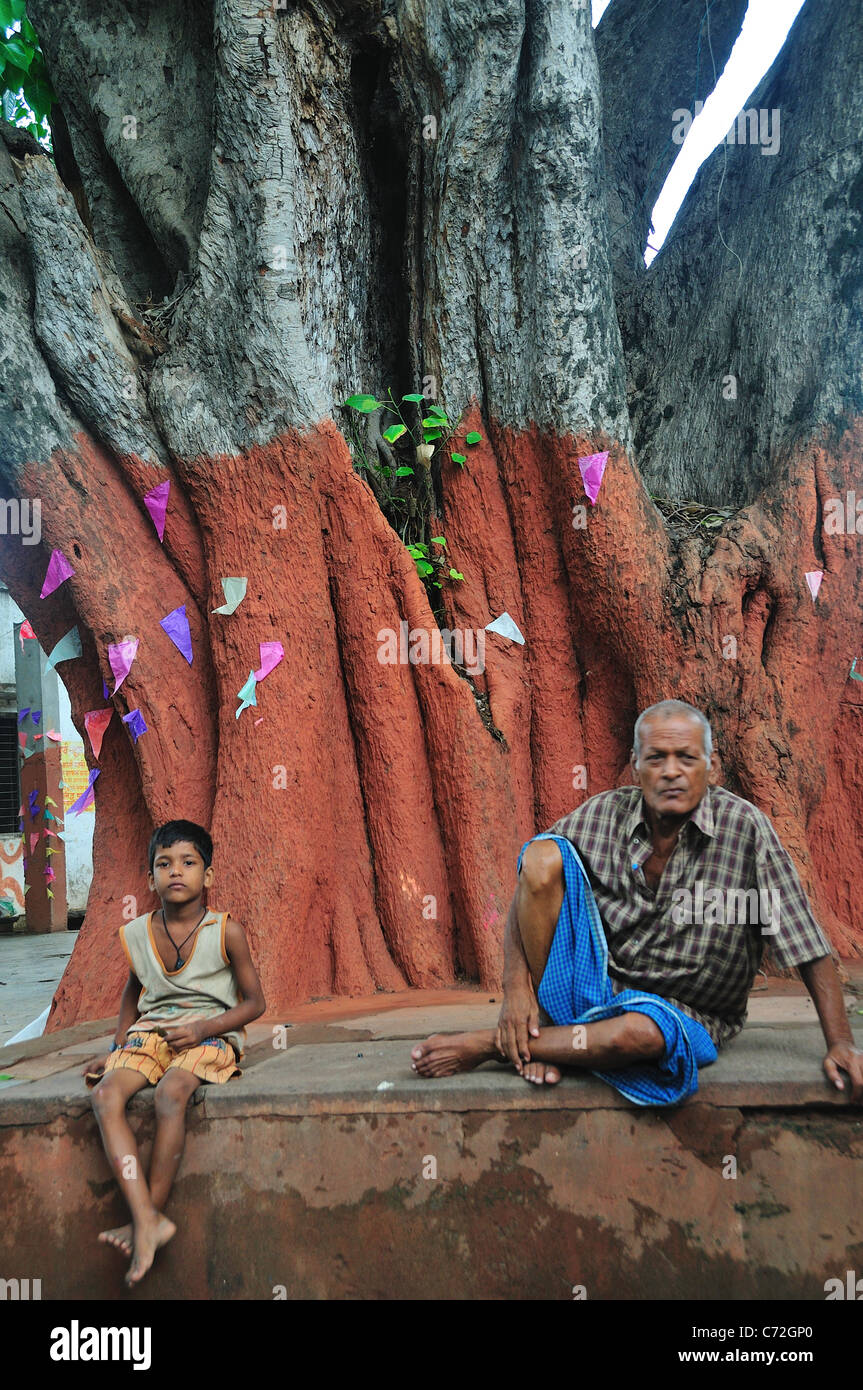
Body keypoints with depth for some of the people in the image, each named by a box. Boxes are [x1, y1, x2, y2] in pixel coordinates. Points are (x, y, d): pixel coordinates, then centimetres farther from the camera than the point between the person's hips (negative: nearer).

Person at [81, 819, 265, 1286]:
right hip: (151, 1032, 4)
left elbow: (254, 1002, -2)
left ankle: (150, 1214, -18)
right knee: (105, 1094, -25)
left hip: (210, 1032, -4)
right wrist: (116, 1049, 15)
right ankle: (147, 1220, -30)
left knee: (171, 1091, -34)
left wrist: (204, 1027, -16)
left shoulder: (226, 931, -7)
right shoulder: (136, 934, 5)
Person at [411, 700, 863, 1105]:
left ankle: (488, 1045, -15)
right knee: (543, 855, -18)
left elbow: (808, 948, -11)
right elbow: (531, 886, -5)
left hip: (680, 1012, -2)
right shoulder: (602, 814, -5)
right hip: (597, 984, 2)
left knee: (641, 1033, -40)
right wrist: (516, 987, -16)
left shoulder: (744, 826, -14)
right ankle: (537, 1030, -11)